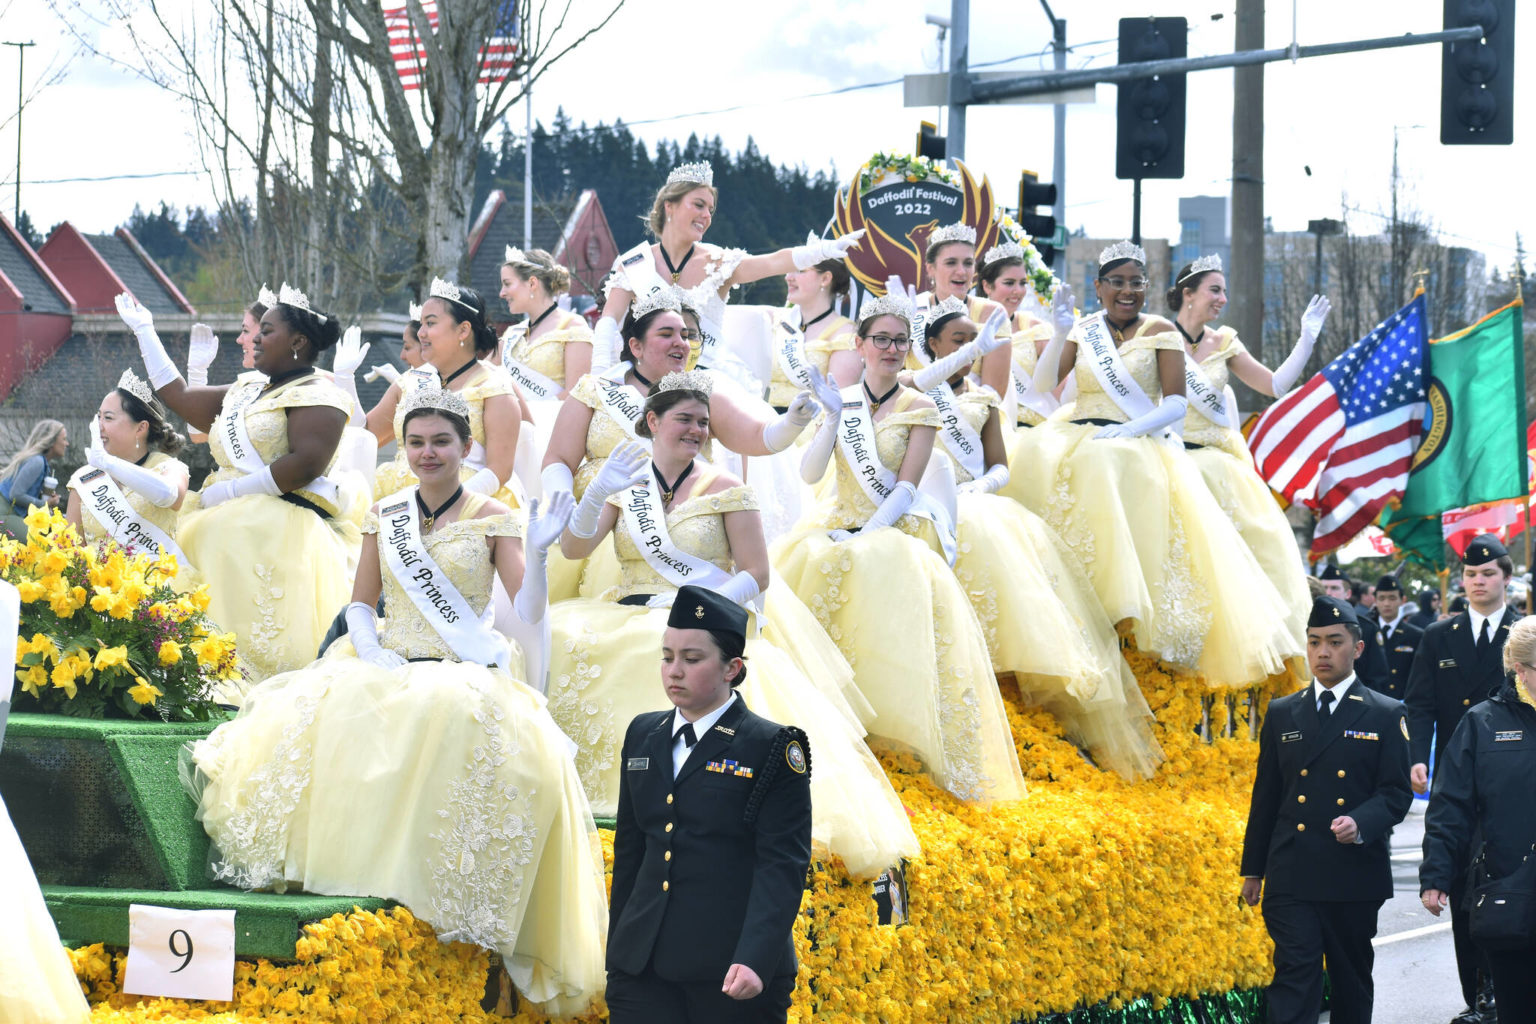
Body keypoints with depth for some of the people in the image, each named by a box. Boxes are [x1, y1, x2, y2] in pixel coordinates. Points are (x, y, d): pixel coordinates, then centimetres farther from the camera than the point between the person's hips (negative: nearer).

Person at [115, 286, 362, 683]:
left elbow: (307, 464, -17)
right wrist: (144, 331, 38)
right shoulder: (246, 393, 25)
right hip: (226, 526, 8)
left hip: (279, 529, -8)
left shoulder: (315, 395, -3)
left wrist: (228, 491, -13)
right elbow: (179, 396, 35)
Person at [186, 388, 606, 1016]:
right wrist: (371, 652, -4)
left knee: (464, 727, -39)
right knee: (315, 714, -28)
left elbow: (528, 616, -5)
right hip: (388, 671, 3)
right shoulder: (386, 515, 13)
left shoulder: (491, 518, 3)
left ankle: (443, 885, -31)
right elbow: (360, 604, 17)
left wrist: (537, 552, -21)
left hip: (465, 678, -3)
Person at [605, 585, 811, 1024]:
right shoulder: (643, 736, 13)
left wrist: (755, 960, -22)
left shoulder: (773, 749, -4)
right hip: (644, 969, 4)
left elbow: (782, 866, -11)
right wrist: (618, 953, 17)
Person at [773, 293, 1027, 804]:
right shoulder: (843, 400, 11)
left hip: (896, 530, -3)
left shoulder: (919, 409, 2)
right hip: (840, 524, 3)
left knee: (878, 570, -36)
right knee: (805, 563, -29)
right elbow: (809, 473, 1)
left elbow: (905, 488, -6)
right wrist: (834, 418, -10)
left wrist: (867, 534, -18)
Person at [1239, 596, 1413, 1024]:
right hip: (1292, 874, 1)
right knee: (1294, 974, -10)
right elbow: (1265, 794, 13)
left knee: (1352, 978, 10)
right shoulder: (1281, 713, 10)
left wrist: (1360, 823, -23)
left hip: (1356, 875, -1)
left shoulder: (1385, 715, 3)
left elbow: (1396, 792, -2)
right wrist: (1253, 869, 12)